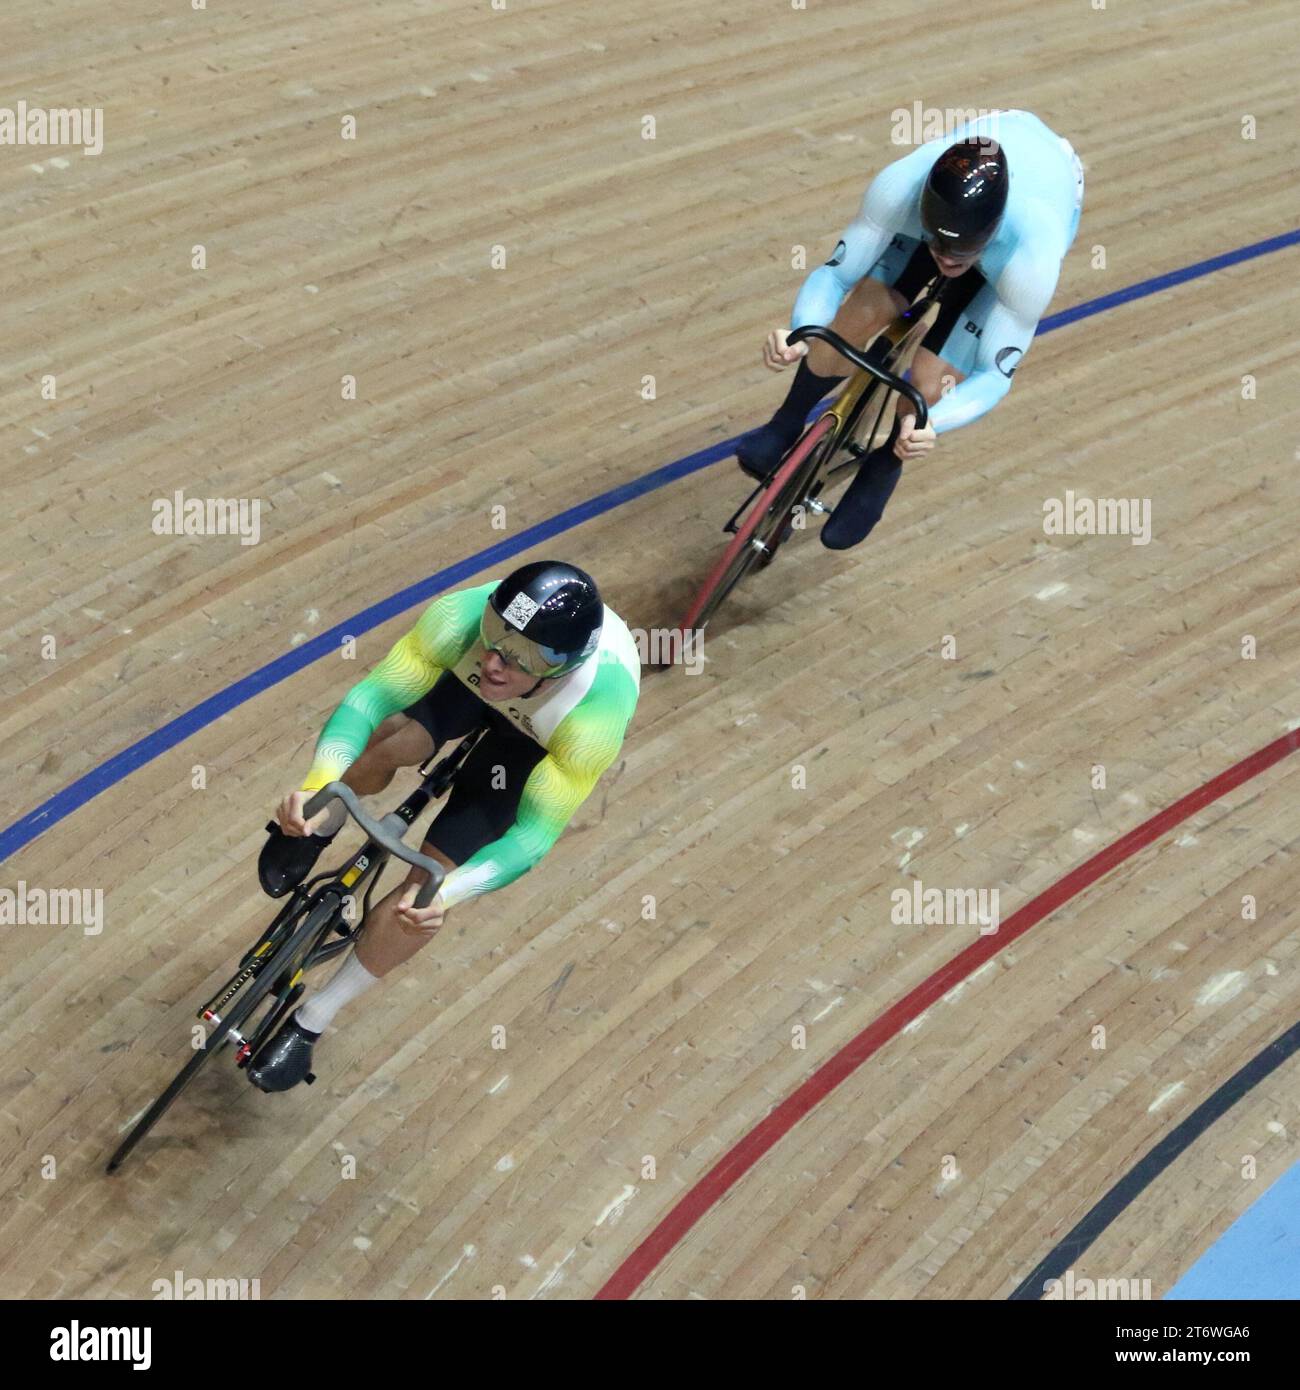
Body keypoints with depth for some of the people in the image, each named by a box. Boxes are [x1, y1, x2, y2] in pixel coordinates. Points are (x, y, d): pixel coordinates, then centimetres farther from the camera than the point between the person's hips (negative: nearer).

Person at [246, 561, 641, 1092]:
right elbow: (371, 697, -40)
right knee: (385, 745, -32)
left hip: (541, 737, -2)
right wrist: (317, 784, -58)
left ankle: (311, 1021, 12)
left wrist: (445, 894, -52)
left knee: (424, 895, -12)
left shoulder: (598, 713, -43)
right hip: (465, 682, 2)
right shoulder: (463, 617, -41)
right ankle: (318, 826, 5)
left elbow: (533, 835, -37)